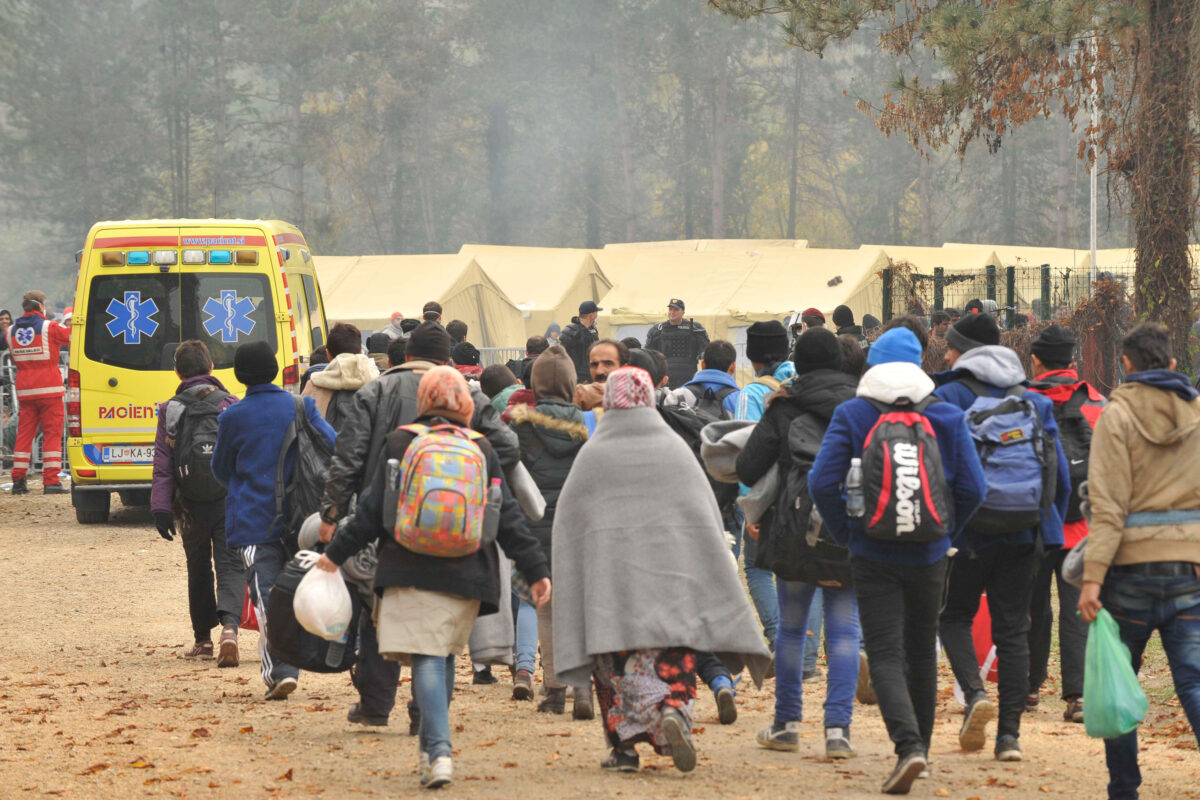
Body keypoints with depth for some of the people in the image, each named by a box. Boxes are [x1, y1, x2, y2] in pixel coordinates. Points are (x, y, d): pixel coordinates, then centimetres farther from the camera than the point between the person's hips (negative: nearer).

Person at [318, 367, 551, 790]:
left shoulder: (400, 443, 2)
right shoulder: (481, 449, 7)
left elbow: (373, 510, 1)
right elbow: (508, 517, 6)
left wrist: (336, 553, 10)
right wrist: (536, 569, 9)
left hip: (413, 571, -2)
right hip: (466, 574, 2)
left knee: (428, 660, -7)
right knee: (444, 656, 16)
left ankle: (438, 751, -22)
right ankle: (431, 746, 19)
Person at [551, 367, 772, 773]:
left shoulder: (591, 455, 0)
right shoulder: (675, 448, 6)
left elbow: (567, 524, 2)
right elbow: (708, 514, 9)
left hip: (611, 579, -1)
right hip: (672, 576, 1)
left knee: (619, 663, 6)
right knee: (673, 661, 5)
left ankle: (625, 744, 1)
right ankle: (674, 710, -23)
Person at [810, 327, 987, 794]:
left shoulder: (850, 416, -5)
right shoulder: (947, 418, 1)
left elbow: (822, 482, -11)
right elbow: (973, 489, -2)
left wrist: (846, 533, 1)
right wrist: (946, 535, 11)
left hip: (873, 556, -3)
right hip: (928, 557, 3)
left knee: (885, 656, -4)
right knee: (922, 653, 18)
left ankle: (908, 744, -24)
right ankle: (919, 745, 29)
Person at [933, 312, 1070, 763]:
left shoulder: (949, 397, -2)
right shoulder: (1034, 402, 11)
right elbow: (1060, 475, 10)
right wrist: (1049, 526, 18)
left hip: (967, 531, -3)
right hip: (1024, 533, 3)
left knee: (956, 617, 14)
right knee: (1012, 630, 7)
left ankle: (974, 692, -12)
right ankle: (1009, 733, 2)